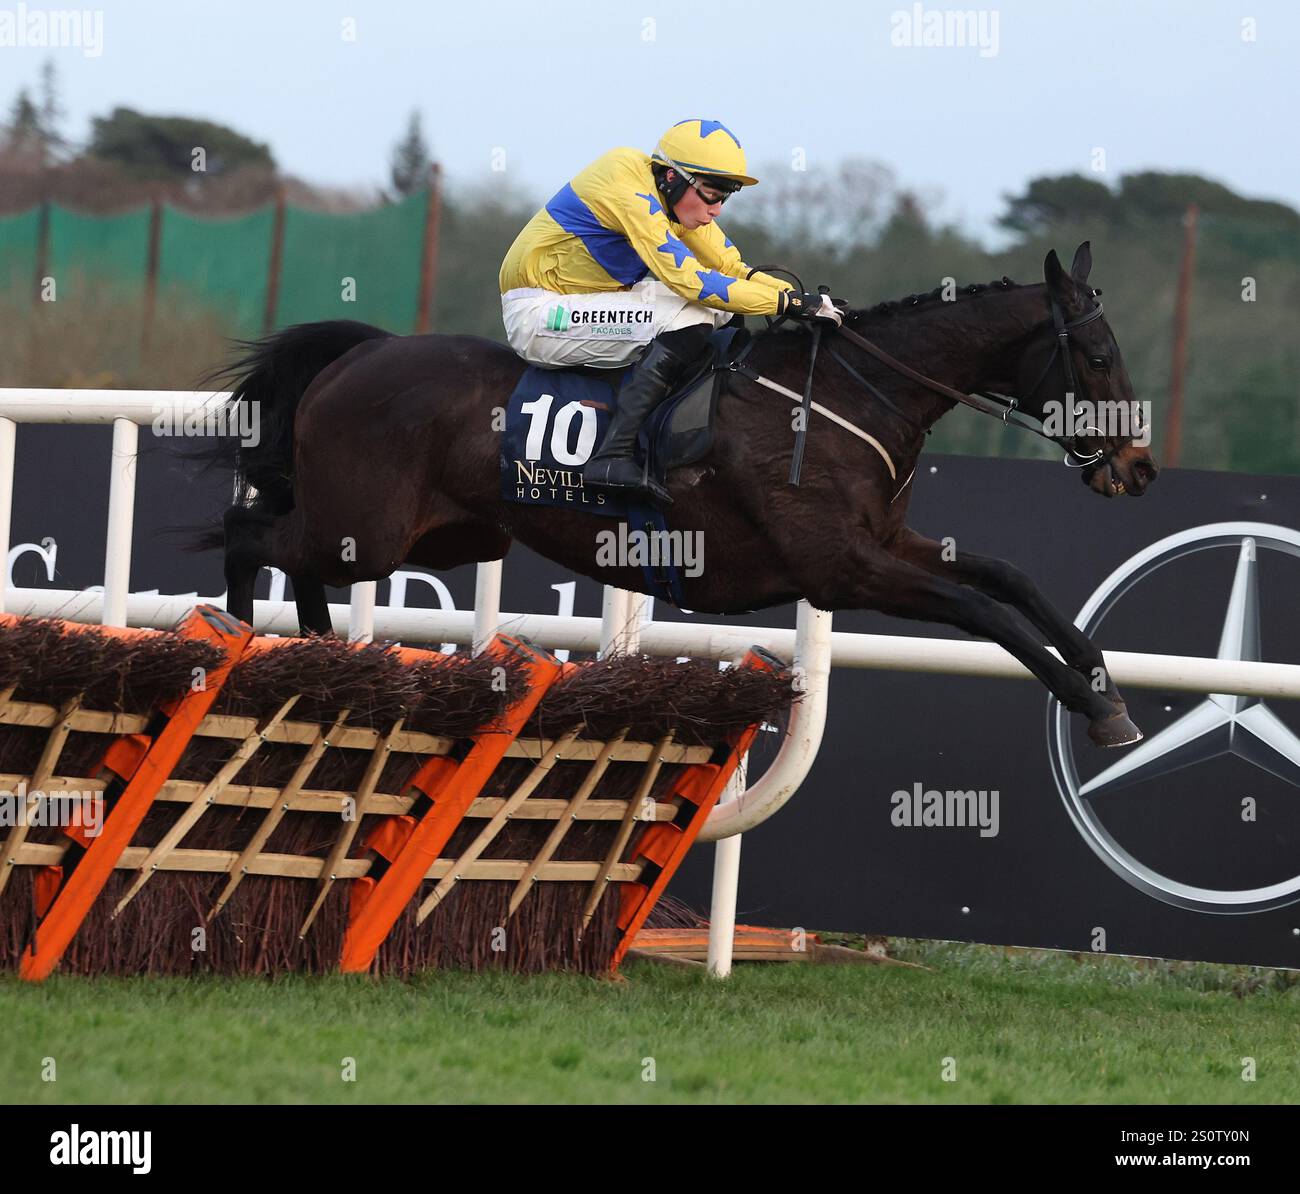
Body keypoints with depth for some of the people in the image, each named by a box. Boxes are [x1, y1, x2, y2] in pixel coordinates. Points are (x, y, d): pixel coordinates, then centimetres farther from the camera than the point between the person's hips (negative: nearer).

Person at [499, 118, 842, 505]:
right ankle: (612, 457, -30)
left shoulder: (674, 198, 4)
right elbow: (691, 281, -28)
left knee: (719, 303, 3)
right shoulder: (630, 192, -23)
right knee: (691, 317, -25)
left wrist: (801, 297, -9)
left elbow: (732, 268, 7)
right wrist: (787, 302, -27)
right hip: (535, 313, -10)